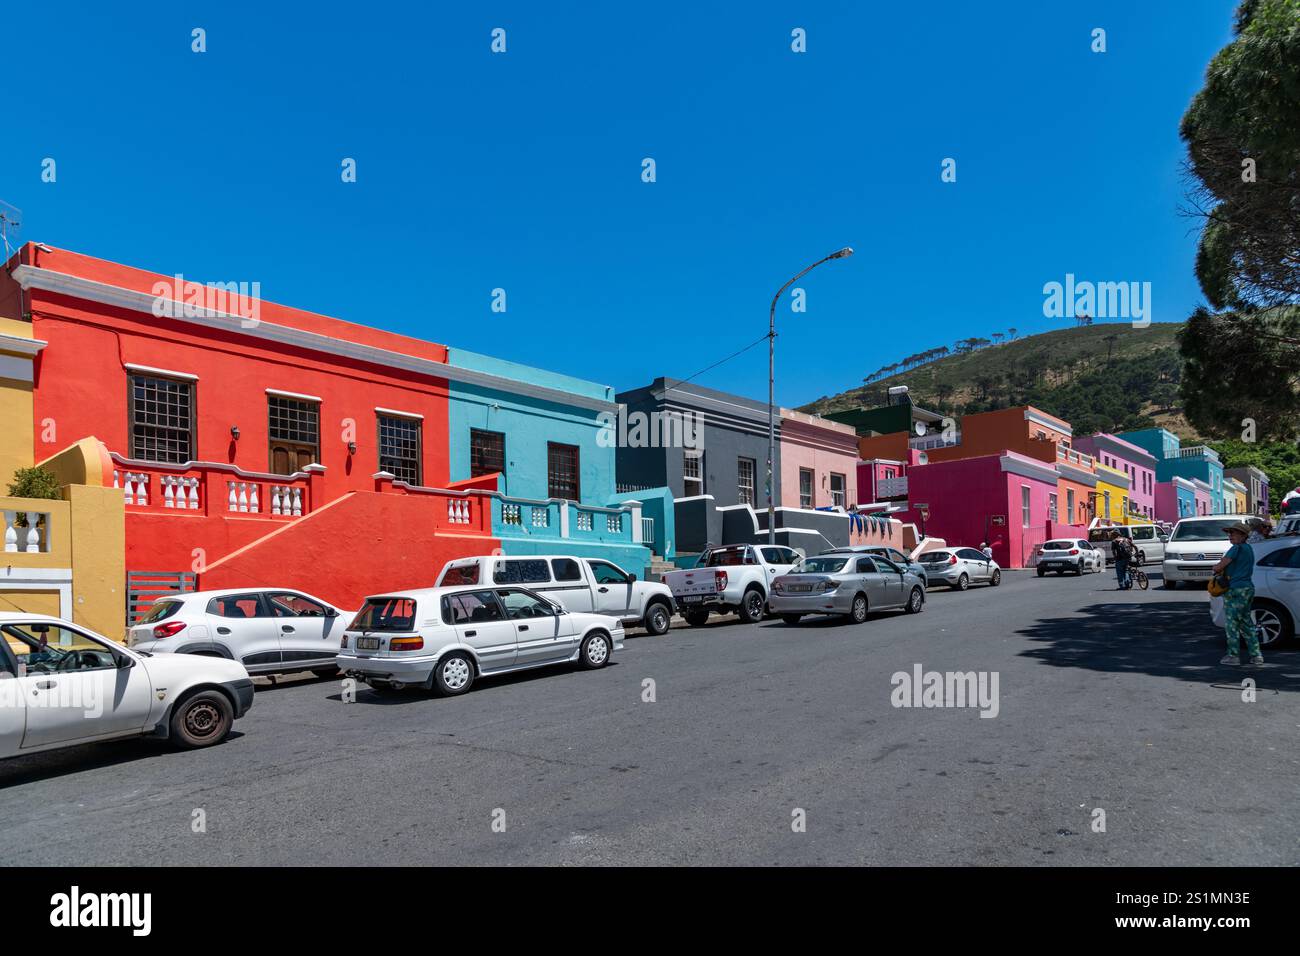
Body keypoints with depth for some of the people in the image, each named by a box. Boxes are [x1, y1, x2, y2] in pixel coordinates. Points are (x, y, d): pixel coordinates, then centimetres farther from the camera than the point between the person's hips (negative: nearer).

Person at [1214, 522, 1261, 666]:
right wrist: (1222, 569, 9)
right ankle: (1256, 655, 15)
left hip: (1236, 590, -9)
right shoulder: (1248, 548, 14)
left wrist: (1216, 568, 5)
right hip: (1248, 588, 9)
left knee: (1231, 623, -1)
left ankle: (1233, 655, 3)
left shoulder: (1237, 548, -16)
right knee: (1247, 623, 14)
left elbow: (1218, 567, -17)